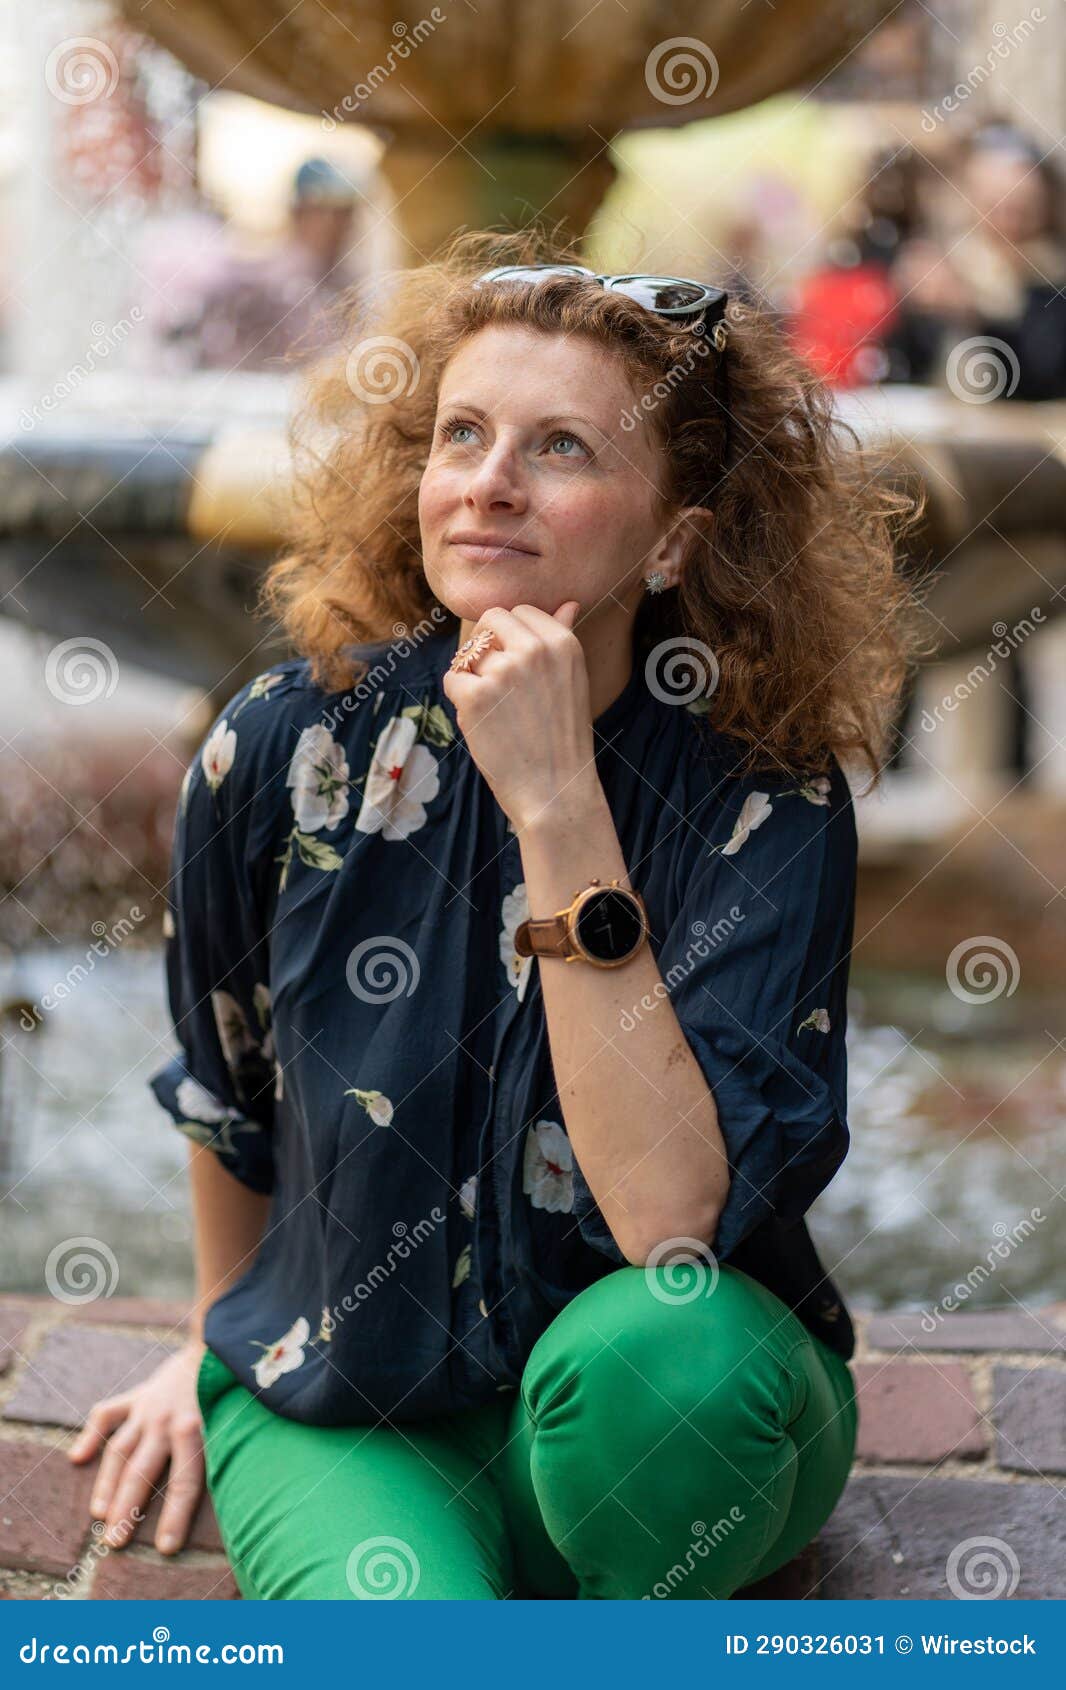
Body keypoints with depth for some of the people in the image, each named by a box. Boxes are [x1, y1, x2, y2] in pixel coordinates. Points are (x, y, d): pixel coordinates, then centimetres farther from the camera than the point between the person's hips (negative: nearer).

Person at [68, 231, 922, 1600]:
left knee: (656, 1347, -34)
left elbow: (676, 1219, -30)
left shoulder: (767, 804, -17)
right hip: (347, 1410, 0)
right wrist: (218, 1339, 22)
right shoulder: (290, 744, -11)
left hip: (677, 1428, 1)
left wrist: (557, 807, -32)